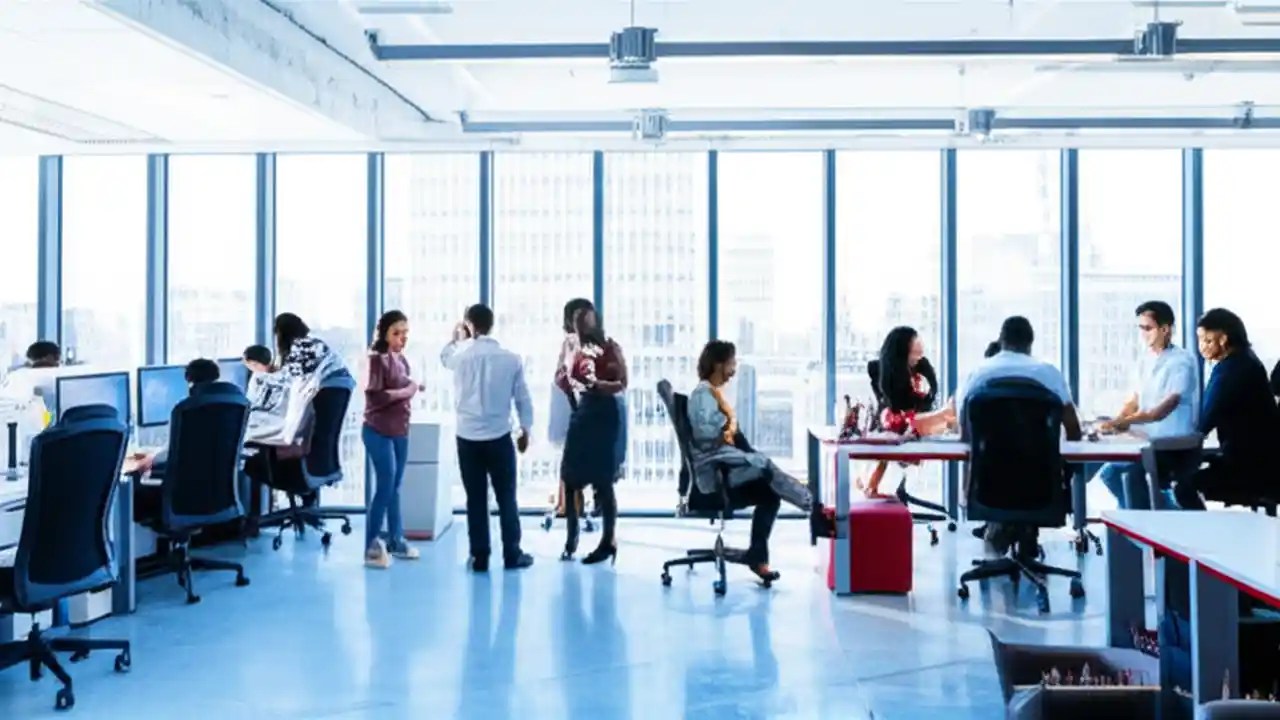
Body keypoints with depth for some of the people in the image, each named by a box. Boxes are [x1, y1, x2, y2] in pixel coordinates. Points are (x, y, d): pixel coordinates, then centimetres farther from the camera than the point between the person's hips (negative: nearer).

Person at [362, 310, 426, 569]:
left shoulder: (402, 359, 11)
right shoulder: (377, 359, -12)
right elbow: (374, 396, -19)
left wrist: (413, 388, 3)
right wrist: (405, 392, -14)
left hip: (400, 430, 7)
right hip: (379, 431, -7)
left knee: (395, 488, 13)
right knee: (385, 487, -6)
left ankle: (396, 540, 22)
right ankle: (372, 547, 2)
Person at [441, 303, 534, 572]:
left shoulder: (462, 354, -3)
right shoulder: (511, 358, -4)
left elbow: (445, 358, 23)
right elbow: (523, 398, 1)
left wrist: (456, 337, 38)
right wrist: (525, 429, 14)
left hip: (468, 437, 1)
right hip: (500, 437, -1)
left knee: (476, 499, 7)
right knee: (506, 497, 8)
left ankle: (480, 557, 10)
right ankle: (512, 554, 13)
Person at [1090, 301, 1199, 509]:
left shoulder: (1182, 361, -12)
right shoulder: (1145, 361, 12)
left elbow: (1167, 406, -22)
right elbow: (1134, 400, 13)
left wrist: (1127, 422, -34)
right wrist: (1116, 421, -8)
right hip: (1147, 440, 8)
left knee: (1131, 475, -25)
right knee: (1108, 472, -6)